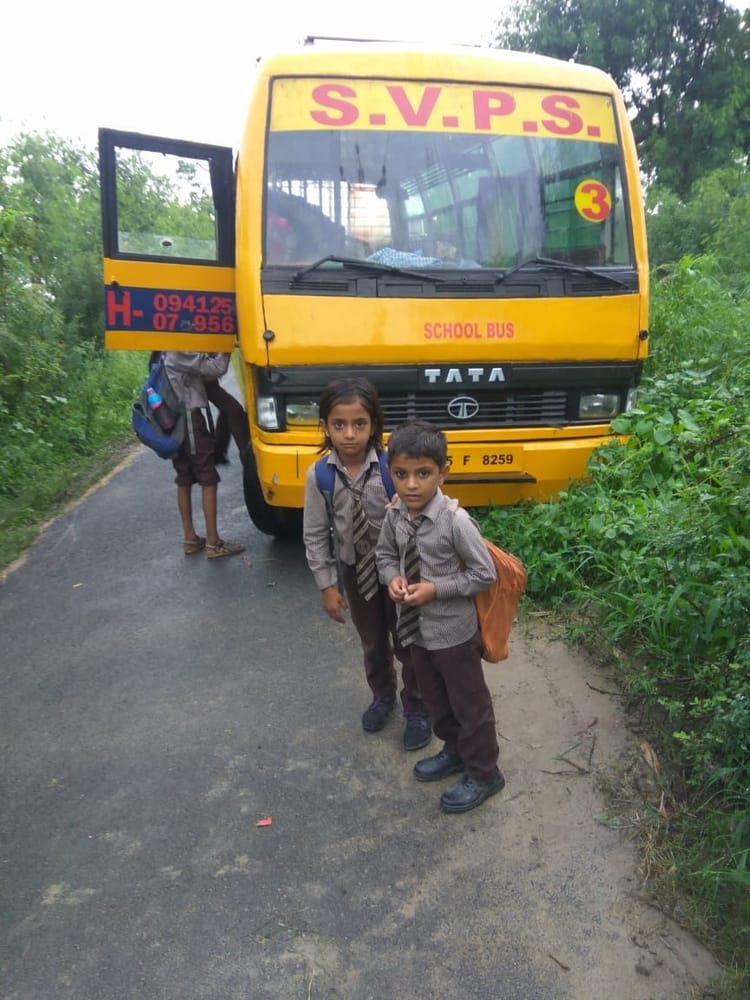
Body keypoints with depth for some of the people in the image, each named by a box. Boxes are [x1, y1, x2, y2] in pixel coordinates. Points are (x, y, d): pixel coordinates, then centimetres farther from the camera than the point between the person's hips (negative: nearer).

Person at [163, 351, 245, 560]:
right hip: (189, 418, -10)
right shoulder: (181, 352, -15)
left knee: (184, 480, 12)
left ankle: (190, 538, 18)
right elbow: (215, 368, -21)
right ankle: (213, 542, -2)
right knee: (208, 479, -4)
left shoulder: (167, 353, 14)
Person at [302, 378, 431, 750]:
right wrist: (327, 584, -4)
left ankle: (416, 708, 36)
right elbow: (315, 535, -6)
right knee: (372, 642, 23)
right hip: (355, 570, 3)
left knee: (408, 643, 14)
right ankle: (382, 695, 49)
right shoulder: (319, 476, -15)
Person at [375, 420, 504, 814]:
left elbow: (484, 573, -19)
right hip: (415, 627, 6)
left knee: (469, 703, 14)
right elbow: (385, 554, 8)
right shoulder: (394, 515, -10)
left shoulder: (455, 520, -27)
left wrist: (435, 589, -24)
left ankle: (483, 773, 36)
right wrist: (393, 578, -13)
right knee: (434, 699, 26)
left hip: (453, 630, -6)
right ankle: (455, 750, 51)